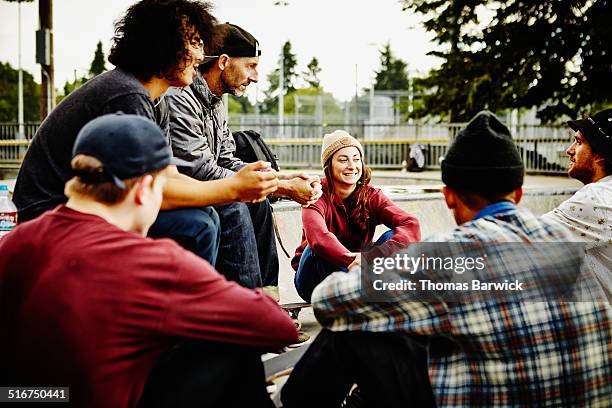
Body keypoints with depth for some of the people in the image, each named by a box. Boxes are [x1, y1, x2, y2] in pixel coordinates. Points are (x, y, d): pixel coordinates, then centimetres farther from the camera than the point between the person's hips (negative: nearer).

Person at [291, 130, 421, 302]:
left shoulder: (371, 196, -7)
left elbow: (411, 225, -25)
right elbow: (318, 238, -39)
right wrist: (353, 260, -55)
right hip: (313, 280, -3)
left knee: (392, 237, -20)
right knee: (321, 248, -34)